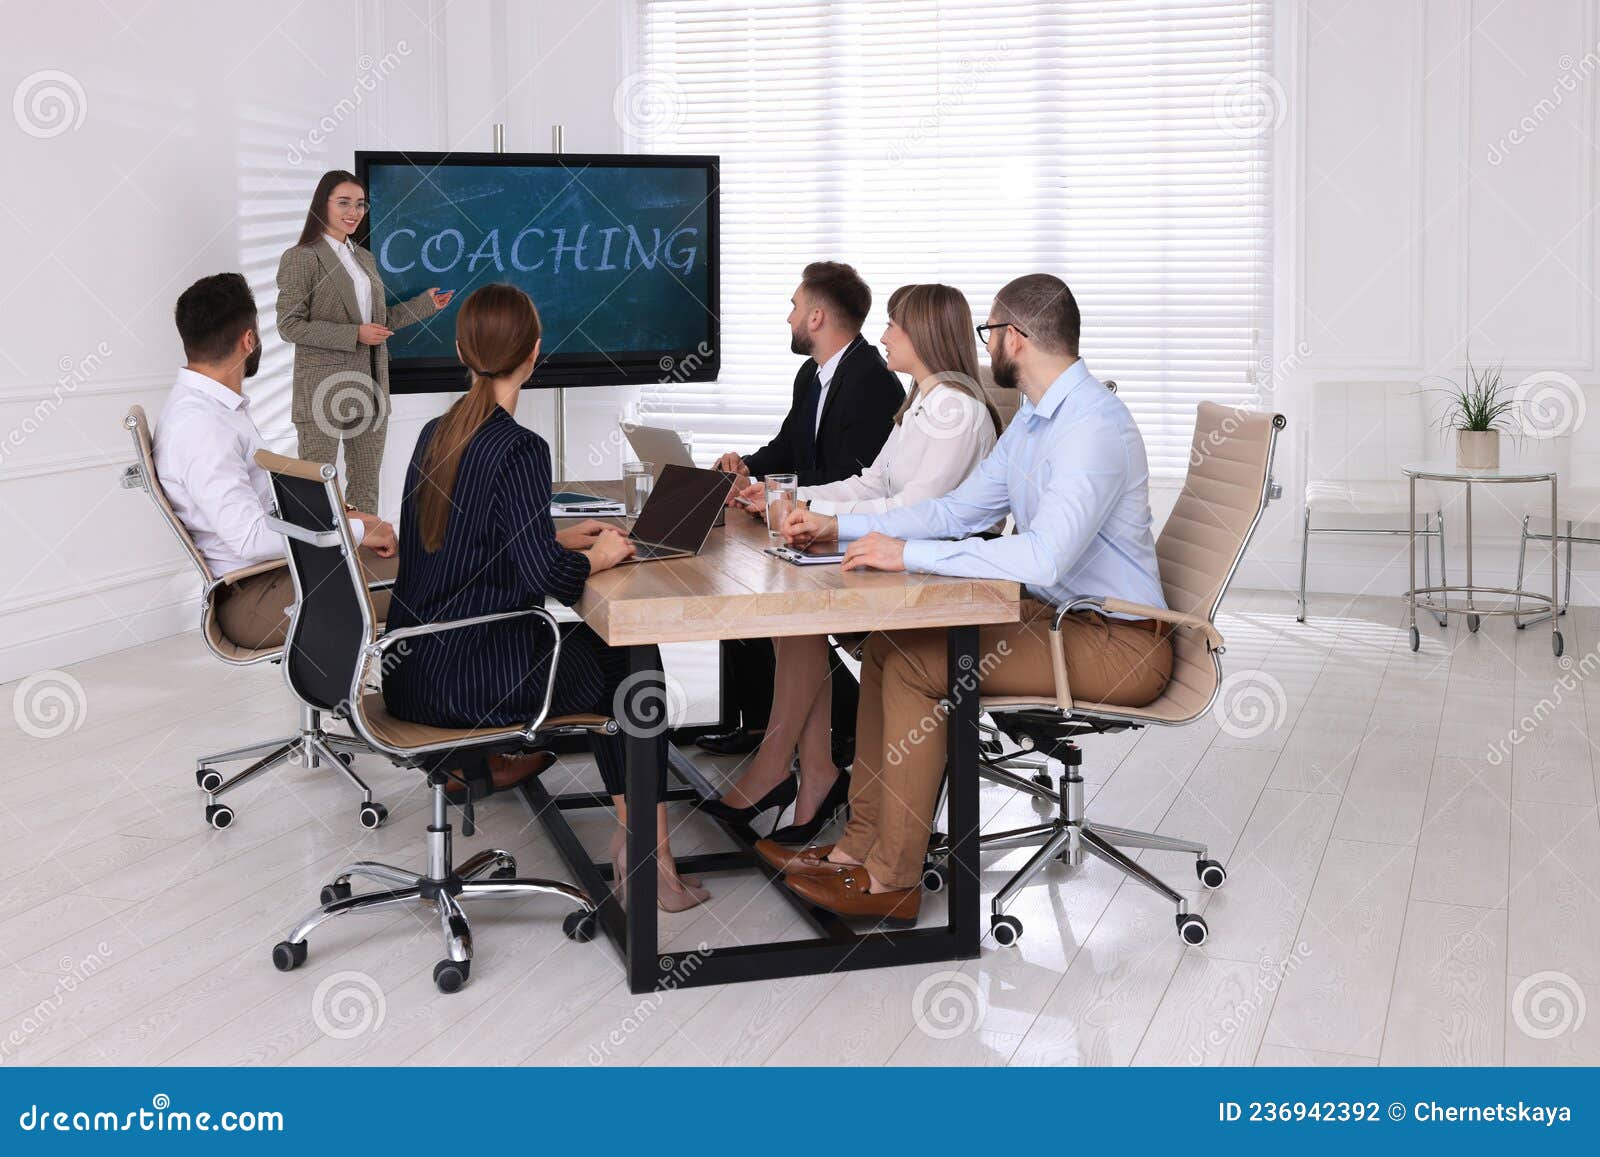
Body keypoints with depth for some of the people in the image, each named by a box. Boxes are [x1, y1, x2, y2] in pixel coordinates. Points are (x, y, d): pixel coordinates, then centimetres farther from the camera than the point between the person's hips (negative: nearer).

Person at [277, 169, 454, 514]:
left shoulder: (364, 258, 16)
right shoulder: (301, 258, -6)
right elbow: (289, 325, -12)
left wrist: (426, 304, 12)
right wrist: (353, 335, -17)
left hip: (370, 387, 7)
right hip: (324, 388, -7)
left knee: (366, 485, 11)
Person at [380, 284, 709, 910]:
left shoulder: (435, 433, 8)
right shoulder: (518, 449, -18)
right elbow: (543, 576, -24)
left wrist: (559, 538, 17)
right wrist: (596, 557, -5)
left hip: (414, 673, 8)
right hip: (472, 684, -8)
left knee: (601, 648, 24)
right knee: (633, 657, 13)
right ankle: (648, 851, 19)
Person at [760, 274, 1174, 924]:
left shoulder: (1093, 425, -21)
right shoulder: (1033, 420, 13)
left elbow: (1044, 557, -32)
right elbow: (958, 511, 18)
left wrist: (910, 554, -26)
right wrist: (839, 528, 11)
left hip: (1115, 643, -10)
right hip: (1058, 615, 10)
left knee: (913, 666, -18)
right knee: (886, 645, 0)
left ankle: (892, 881, -9)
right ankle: (860, 845, 4)